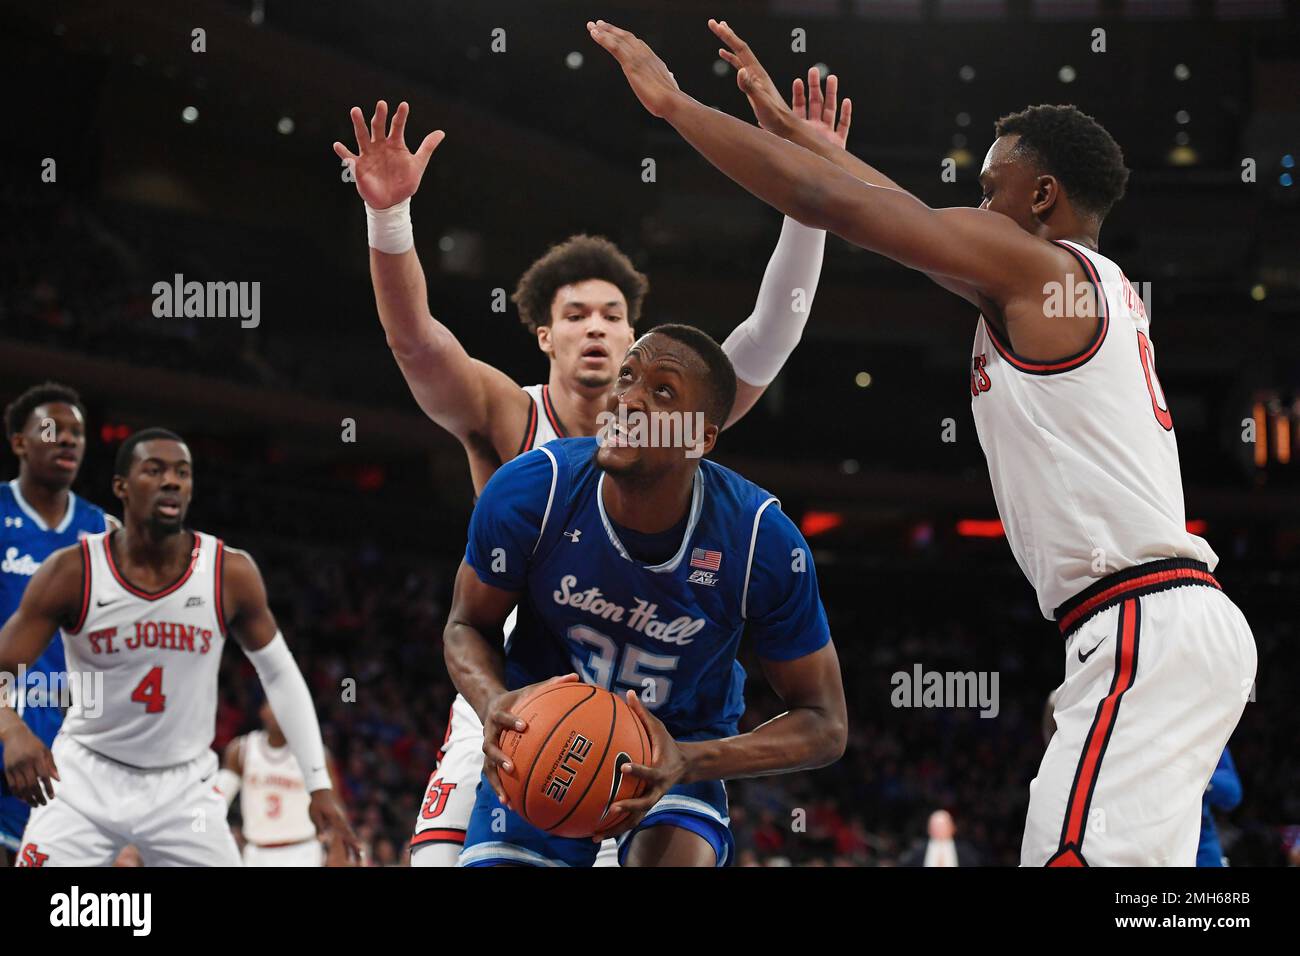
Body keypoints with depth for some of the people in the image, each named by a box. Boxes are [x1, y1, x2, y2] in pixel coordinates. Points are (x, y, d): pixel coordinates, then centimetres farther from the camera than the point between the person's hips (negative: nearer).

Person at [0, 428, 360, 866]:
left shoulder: (231, 574, -10)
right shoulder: (73, 572, -14)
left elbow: (280, 674, 4)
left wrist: (320, 785, -1)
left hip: (182, 786, 1)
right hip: (85, 777, -1)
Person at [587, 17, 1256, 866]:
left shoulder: (1030, 262, -4)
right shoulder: (1096, 284, 23)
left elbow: (828, 201, -4)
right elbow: (906, 211, 31)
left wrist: (673, 101, 6)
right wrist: (783, 119, 36)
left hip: (1146, 631, -10)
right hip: (1177, 622, 10)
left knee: (1074, 855, -19)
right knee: (1127, 856, 14)